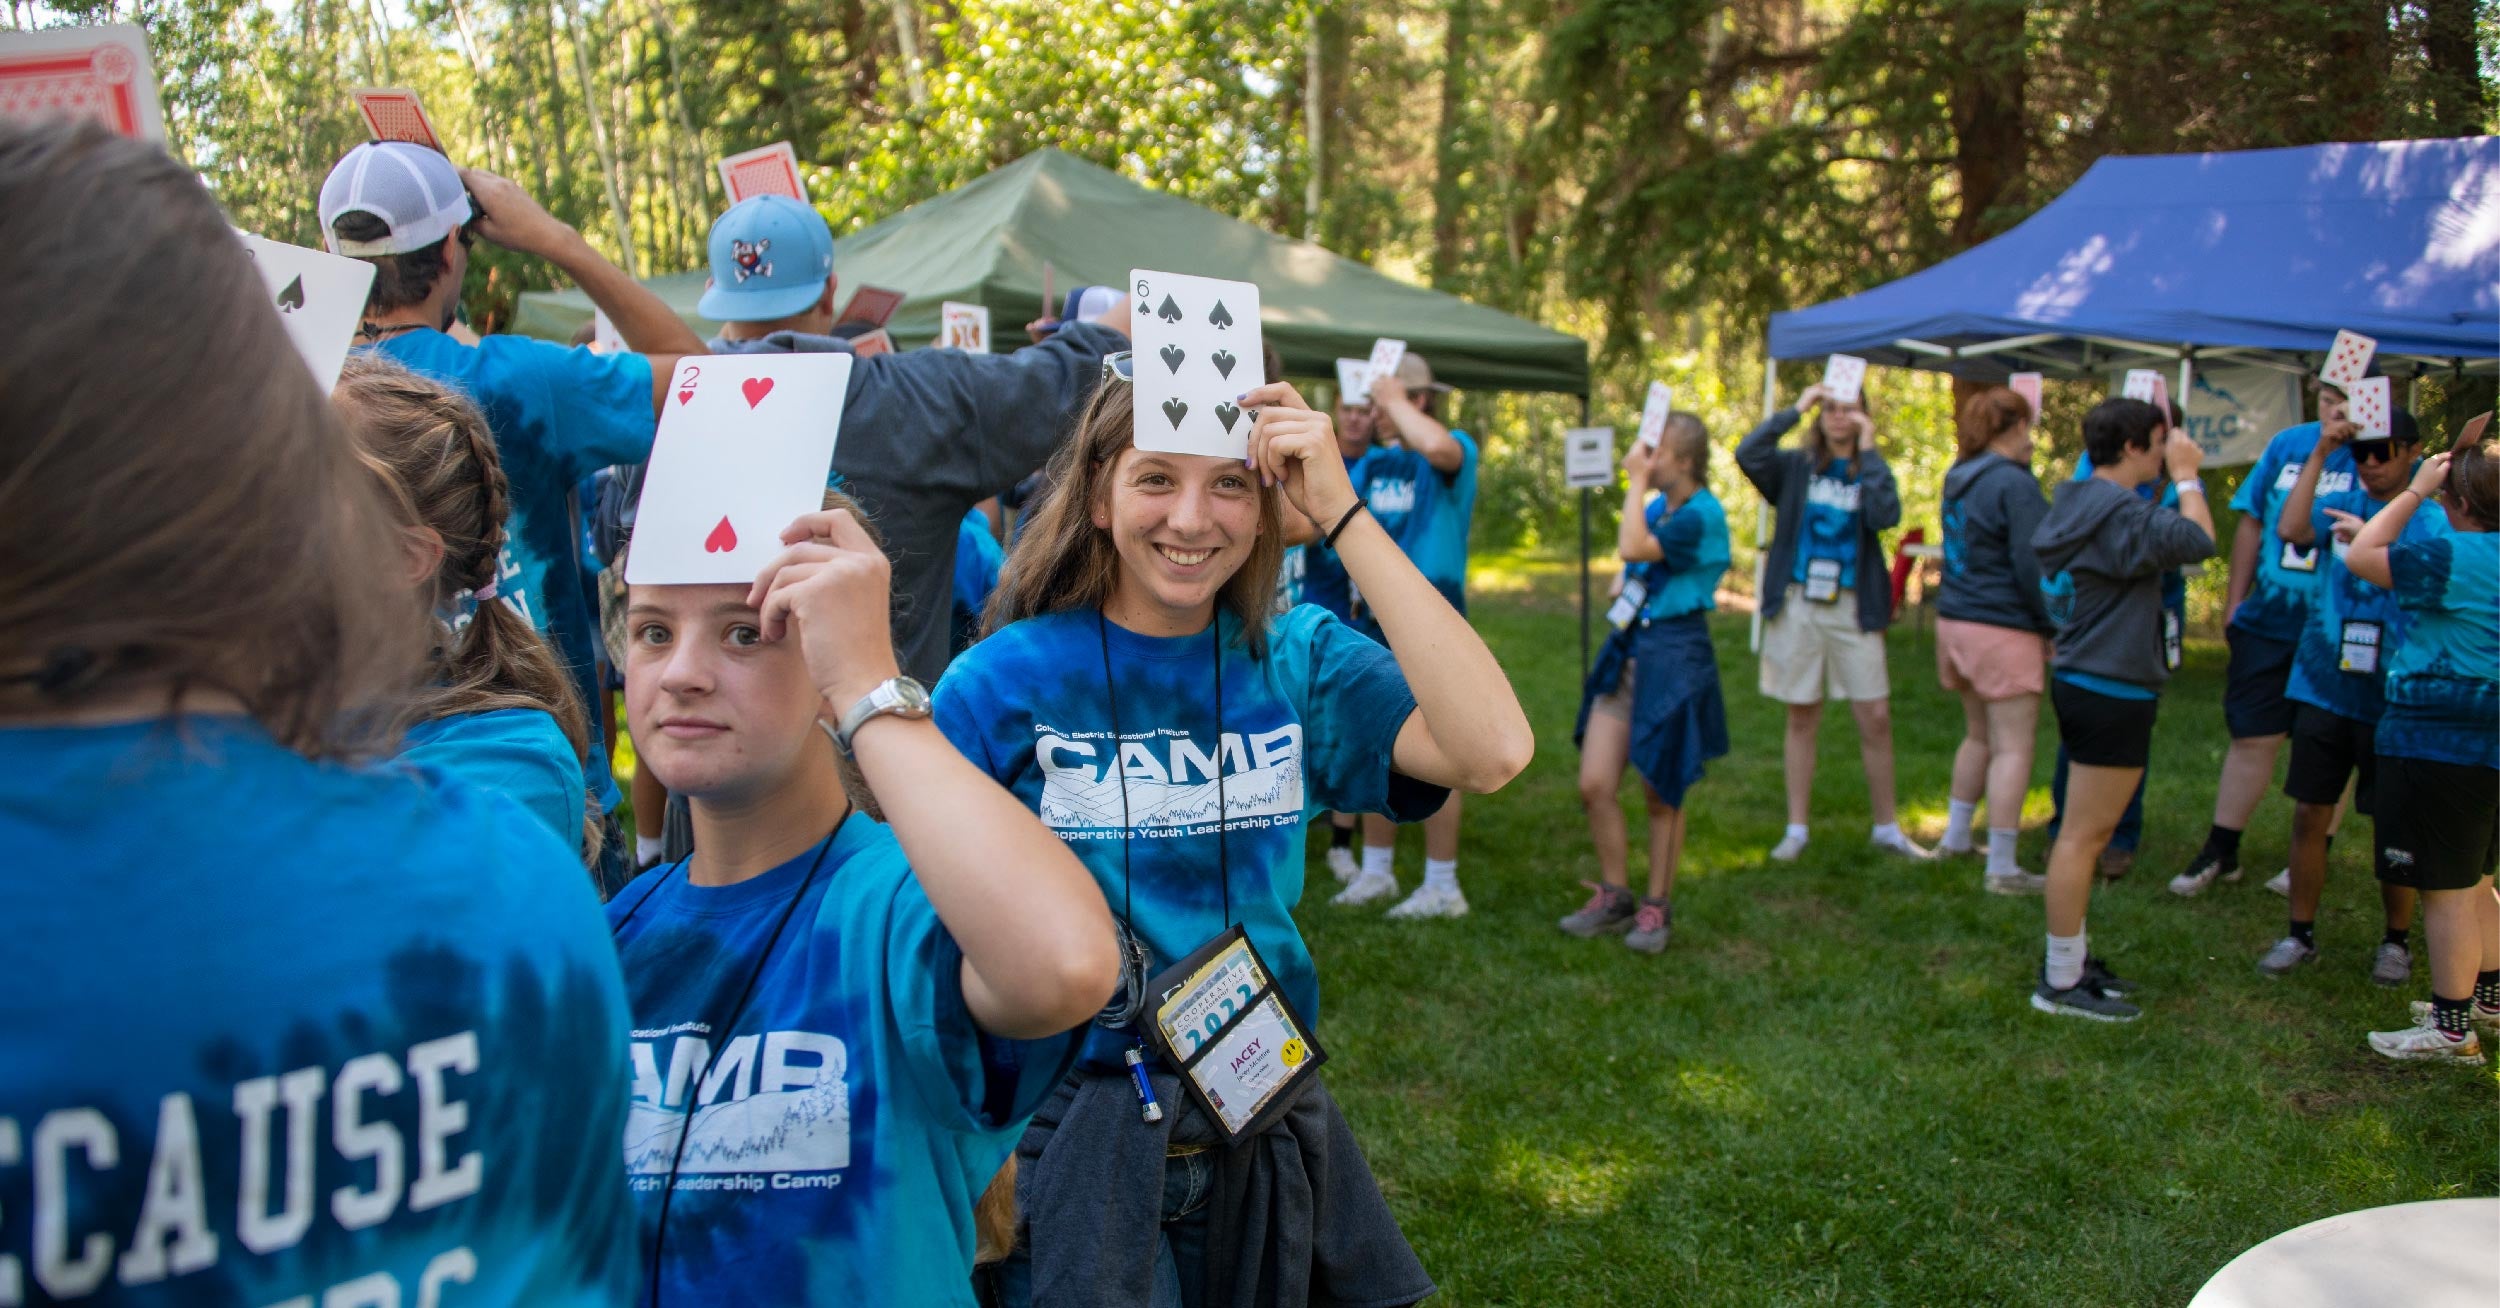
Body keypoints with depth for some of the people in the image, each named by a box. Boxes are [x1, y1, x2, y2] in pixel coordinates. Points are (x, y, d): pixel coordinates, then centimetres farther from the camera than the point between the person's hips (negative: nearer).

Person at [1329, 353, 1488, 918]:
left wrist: (1394, 399, -20)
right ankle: (1376, 872, 26)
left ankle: (1442, 887, 8)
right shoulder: (1374, 462, 11)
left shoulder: (1456, 449, -9)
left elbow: (1434, 446, -34)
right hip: (1374, 620, 7)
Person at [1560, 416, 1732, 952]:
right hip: (1628, 651, 7)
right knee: (1594, 785, 2)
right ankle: (1613, 896, 17)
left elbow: (1633, 548, -25)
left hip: (1674, 660, -7)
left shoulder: (1703, 514, -14)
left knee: (1662, 793, 4)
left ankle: (1657, 908, 18)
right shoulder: (1657, 506, 12)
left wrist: (1636, 481, -17)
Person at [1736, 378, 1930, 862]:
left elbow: (1886, 517, -15)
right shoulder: (1797, 467, 4)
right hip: (1798, 606, 0)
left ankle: (1887, 827, 14)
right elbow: (1747, 454, -15)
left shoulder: (1871, 472, 5)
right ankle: (1796, 829, 15)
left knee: (1876, 718, -1)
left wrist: (1868, 450, -13)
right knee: (1802, 718, 7)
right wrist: (1795, 409, -13)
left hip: (1853, 608, 0)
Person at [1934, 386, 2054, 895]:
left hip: (1955, 619, 9)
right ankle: (2002, 870, -2)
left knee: (1980, 736, 22)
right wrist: (2051, 628, -6)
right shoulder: (2014, 484, -15)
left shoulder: (1959, 478, 10)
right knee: (2013, 747, -3)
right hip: (2004, 629, -9)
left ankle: (1955, 837, 32)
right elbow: (2031, 567, -15)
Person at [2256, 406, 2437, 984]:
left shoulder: (2431, 520, -2)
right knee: (2309, 813, 6)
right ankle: (2300, 933, 17)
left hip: (2391, 697, -2)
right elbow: (2291, 529, -13)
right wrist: (2320, 454, -14)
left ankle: (2397, 940, 21)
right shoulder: (2341, 505, 6)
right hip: (2324, 687, 3)